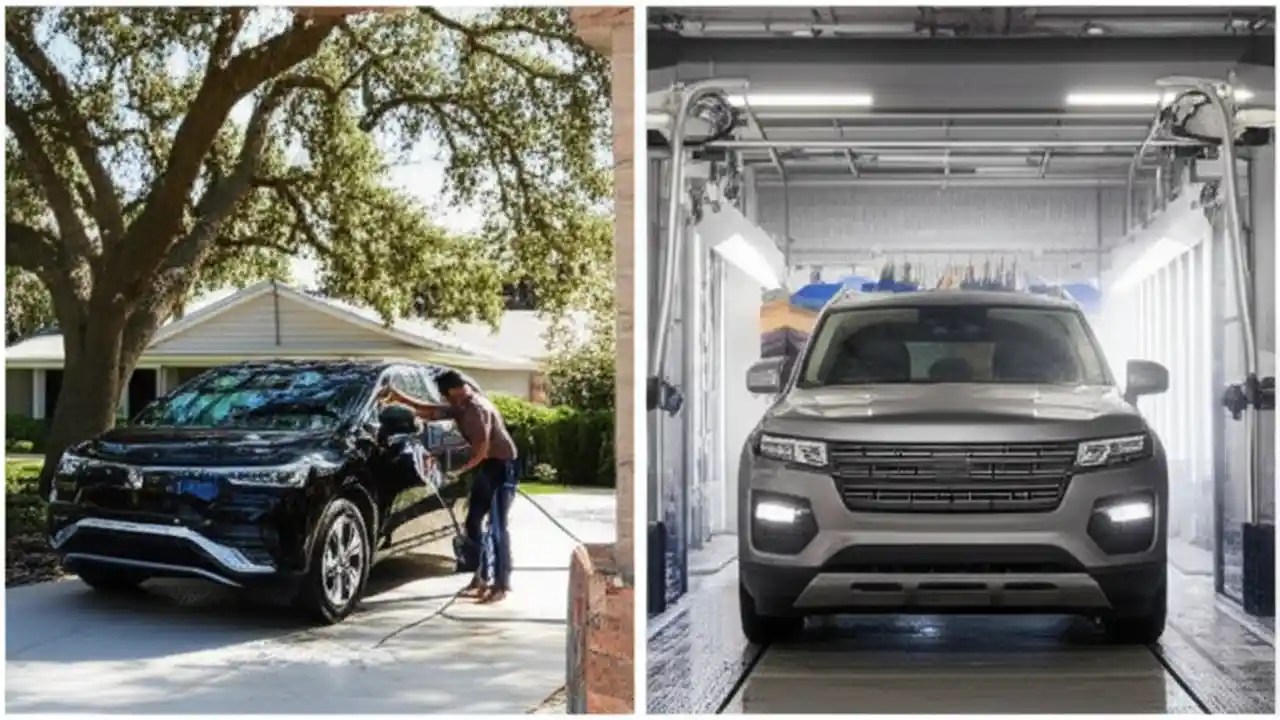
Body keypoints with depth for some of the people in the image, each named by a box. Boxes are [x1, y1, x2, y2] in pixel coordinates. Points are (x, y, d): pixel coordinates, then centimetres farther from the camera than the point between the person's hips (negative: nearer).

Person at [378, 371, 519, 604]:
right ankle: (481, 577, 18)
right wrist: (399, 397, 16)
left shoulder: (477, 408, -21)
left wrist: (461, 469, -12)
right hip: (487, 467, 10)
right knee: (472, 523, 11)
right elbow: (431, 411, 20)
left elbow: (482, 449, -25)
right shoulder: (461, 408, 9)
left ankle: (501, 585, -7)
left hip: (501, 467, -10)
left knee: (497, 527, -10)